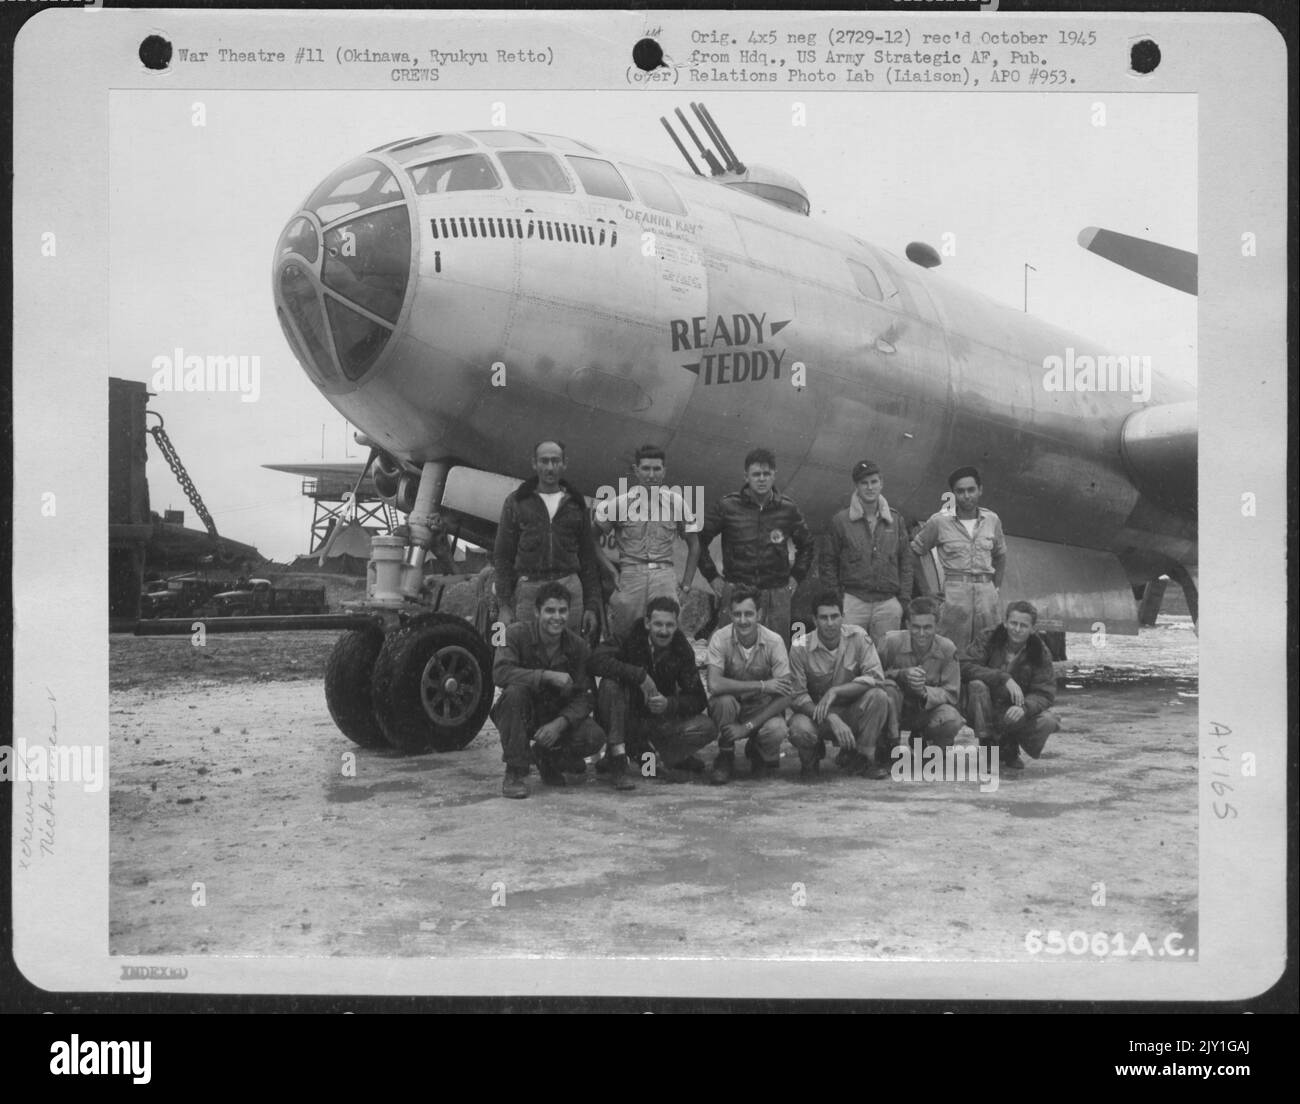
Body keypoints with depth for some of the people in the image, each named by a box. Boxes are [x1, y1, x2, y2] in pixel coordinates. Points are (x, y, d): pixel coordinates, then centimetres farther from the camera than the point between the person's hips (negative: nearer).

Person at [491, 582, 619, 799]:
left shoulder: (578, 647, -7)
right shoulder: (518, 634, -16)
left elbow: (583, 698, -10)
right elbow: (500, 672, -32)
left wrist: (559, 723, -29)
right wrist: (548, 676, -37)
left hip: (557, 717, 3)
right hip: (522, 716, -2)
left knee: (593, 737, -25)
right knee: (515, 689, -36)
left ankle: (548, 757, 10)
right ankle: (514, 771, -23)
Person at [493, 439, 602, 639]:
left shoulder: (576, 504, 14)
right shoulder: (516, 502, 9)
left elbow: (588, 557, 14)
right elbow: (502, 555, 6)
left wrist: (592, 606, 6)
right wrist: (504, 605, -2)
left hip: (569, 587, 1)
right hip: (528, 588, -1)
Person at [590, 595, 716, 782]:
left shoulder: (682, 648, -5)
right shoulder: (631, 638, -14)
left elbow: (698, 699, -10)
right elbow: (597, 661, -32)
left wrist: (669, 704, -29)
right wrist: (640, 675, -36)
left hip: (661, 720, 3)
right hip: (626, 718, -3)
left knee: (706, 729, -19)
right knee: (610, 683, -30)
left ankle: (643, 754, -7)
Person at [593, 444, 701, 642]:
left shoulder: (677, 503, 9)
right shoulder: (620, 503, 4)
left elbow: (694, 545, 18)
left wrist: (686, 584, 11)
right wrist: (612, 572, 1)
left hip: (665, 575, 1)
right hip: (630, 574, -1)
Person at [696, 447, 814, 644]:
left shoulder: (787, 508, 6)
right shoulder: (727, 506, -1)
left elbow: (806, 545, 22)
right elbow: (699, 539, 7)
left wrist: (795, 577, 13)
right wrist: (712, 577, 4)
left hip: (777, 593, 2)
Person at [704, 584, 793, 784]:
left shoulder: (774, 642, -17)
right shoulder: (720, 639, -18)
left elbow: (784, 696, -19)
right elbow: (714, 684, -31)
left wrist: (748, 726, -26)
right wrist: (762, 685, -32)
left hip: (763, 708, 0)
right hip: (731, 707, 0)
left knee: (776, 730, -32)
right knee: (724, 700, -34)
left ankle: (756, 751, 8)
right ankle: (725, 758, -7)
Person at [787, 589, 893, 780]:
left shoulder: (857, 637, -11)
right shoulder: (801, 649, -14)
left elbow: (876, 678, -20)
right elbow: (797, 697, -16)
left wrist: (834, 692, -29)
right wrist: (832, 719, -31)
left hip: (852, 712, 2)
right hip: (817, 714, -1)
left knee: (878, 696, -28)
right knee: (800, 730, -35)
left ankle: (861, 759, -8)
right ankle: (811, 756, 4)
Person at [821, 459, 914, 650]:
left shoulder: (896, 520, 10)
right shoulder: (840, 521, 3)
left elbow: (906, 562, 12)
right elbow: (828, 562, 5)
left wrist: (904, 599, 5)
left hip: (888, 603, 2)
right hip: (852, 601, -2)